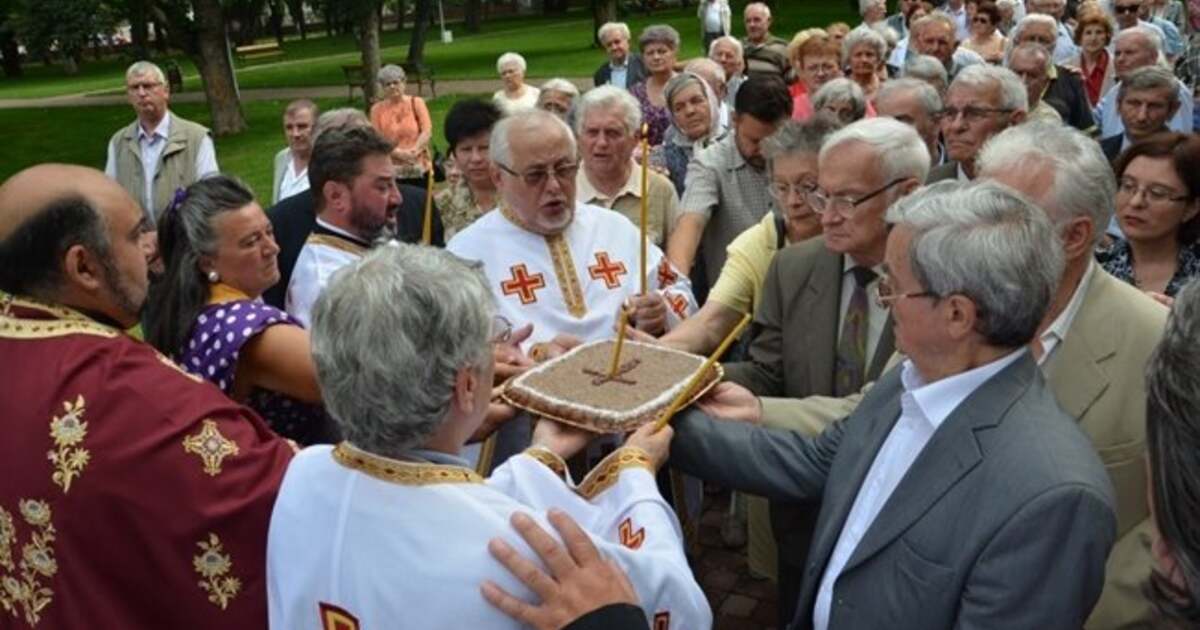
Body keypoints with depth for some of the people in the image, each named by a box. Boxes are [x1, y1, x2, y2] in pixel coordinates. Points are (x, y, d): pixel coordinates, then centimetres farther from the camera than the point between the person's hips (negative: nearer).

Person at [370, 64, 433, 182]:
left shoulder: (416, 103, 5)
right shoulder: (377, 109, 3)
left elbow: (427, 131, -2)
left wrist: (413, 152, -17)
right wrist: (398, 153, -17)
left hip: (419, 168, 1)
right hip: (393, 171, -1)